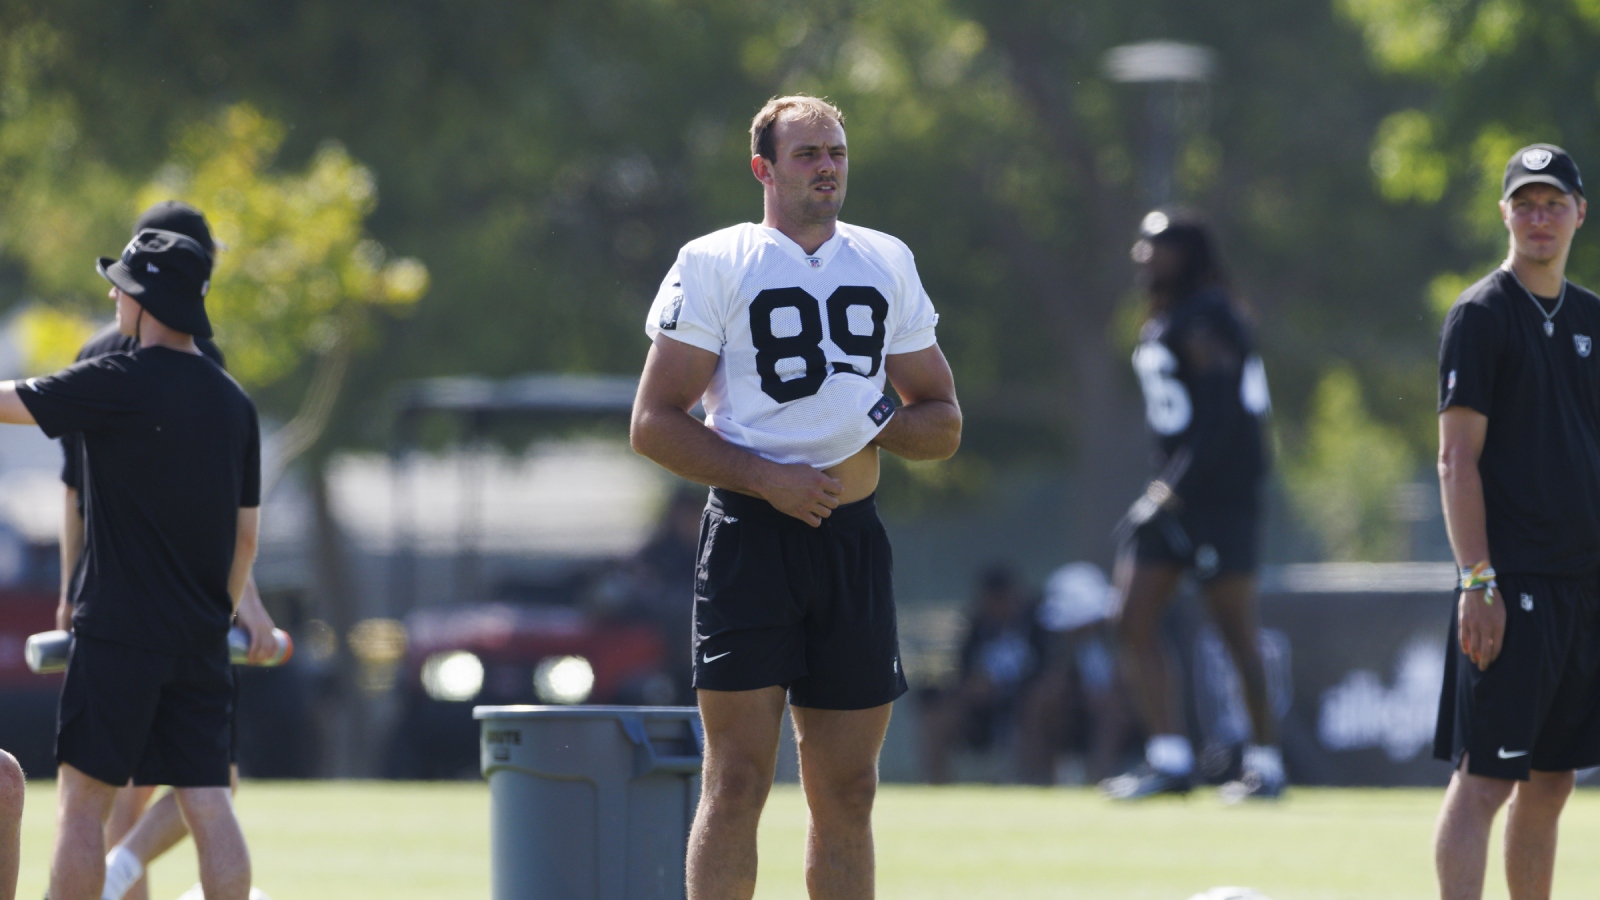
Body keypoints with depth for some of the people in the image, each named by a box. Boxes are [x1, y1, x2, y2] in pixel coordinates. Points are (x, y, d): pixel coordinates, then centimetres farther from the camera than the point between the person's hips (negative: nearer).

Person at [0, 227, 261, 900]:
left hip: (120, 632, -6)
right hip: (201, 639, 6)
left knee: (83, 798, 0)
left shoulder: (118, 384, -10)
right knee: (208, 804, 2)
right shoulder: (234, 403, 10)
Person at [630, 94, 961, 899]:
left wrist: (881, 427, -3)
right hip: (749, 533, -5)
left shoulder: (887, 265, 15)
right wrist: (765, 478, -14)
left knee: (846, 790, 6)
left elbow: (944, 422, 19)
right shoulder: (713, 265, 1)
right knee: (737, 780, -9)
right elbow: (654, 425, -3)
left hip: (852, 535, 5)